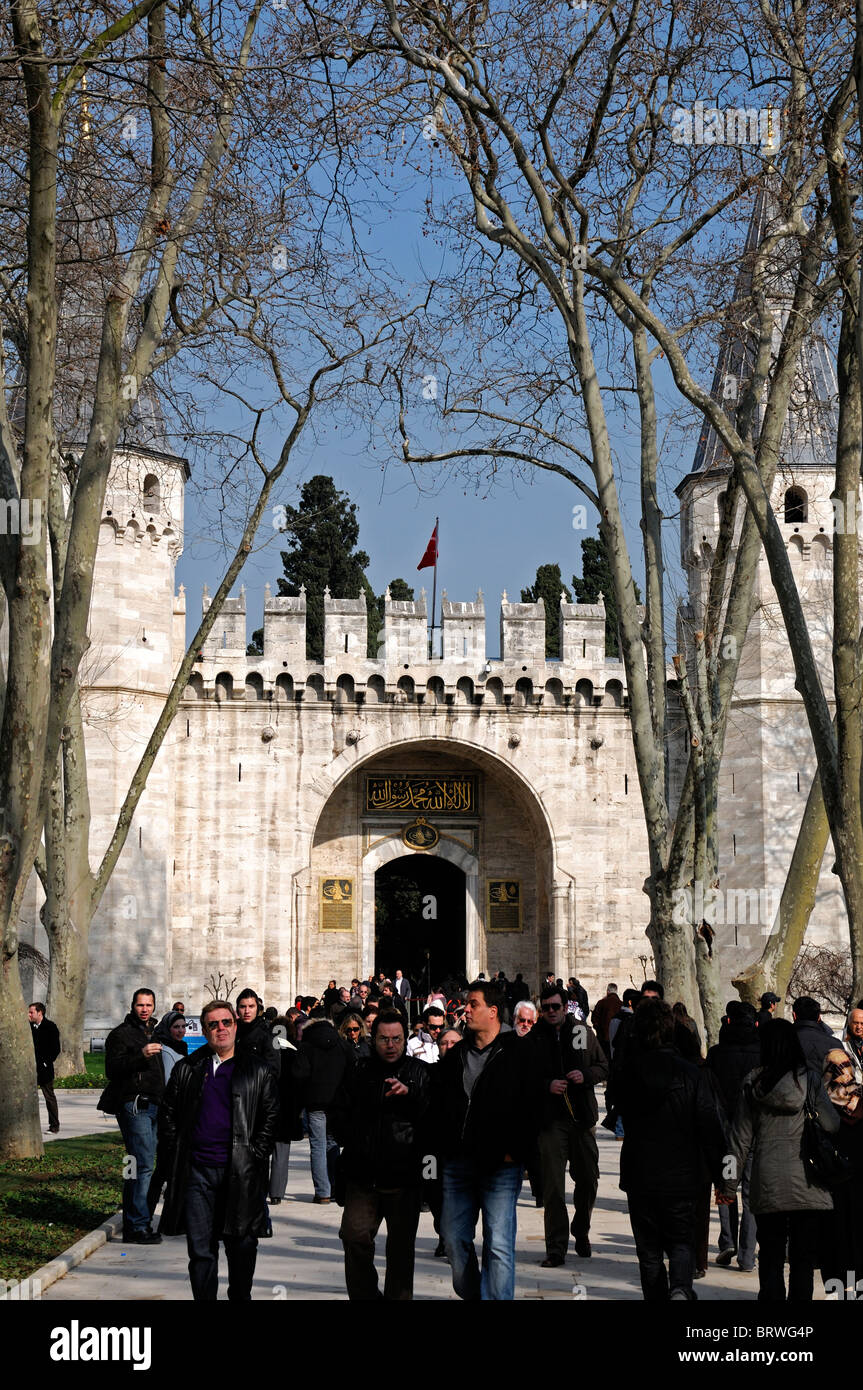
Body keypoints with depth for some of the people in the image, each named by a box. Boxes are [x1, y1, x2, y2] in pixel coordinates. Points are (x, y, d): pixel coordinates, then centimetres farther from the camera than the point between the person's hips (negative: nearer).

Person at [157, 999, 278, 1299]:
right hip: (197, 1171, 1)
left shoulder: (258, 1072, 4)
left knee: (242, 1247, 6)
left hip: (239, 1173, -1)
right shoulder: (186, 1069, 9)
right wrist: (173, 1158, 3)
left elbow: (271, 1116, 3)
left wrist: (255, 1158, -5)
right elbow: (168, 1114, 11)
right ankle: (203, 1300, 14)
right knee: (200, 1249, 4)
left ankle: (240, 1297, 23)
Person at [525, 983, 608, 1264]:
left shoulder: (583, 1033, 5)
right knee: (552, 1185, -6)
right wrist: (547, 1086, -15)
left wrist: (586, 1075, -9)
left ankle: (581, 1233, 35)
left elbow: (604, 1067, 11)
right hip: (550, 1119, -2)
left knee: (587, 1179, 11)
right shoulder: (533, 1039, 1)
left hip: (582, 1116, 2)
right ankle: (556, 1247, 0)